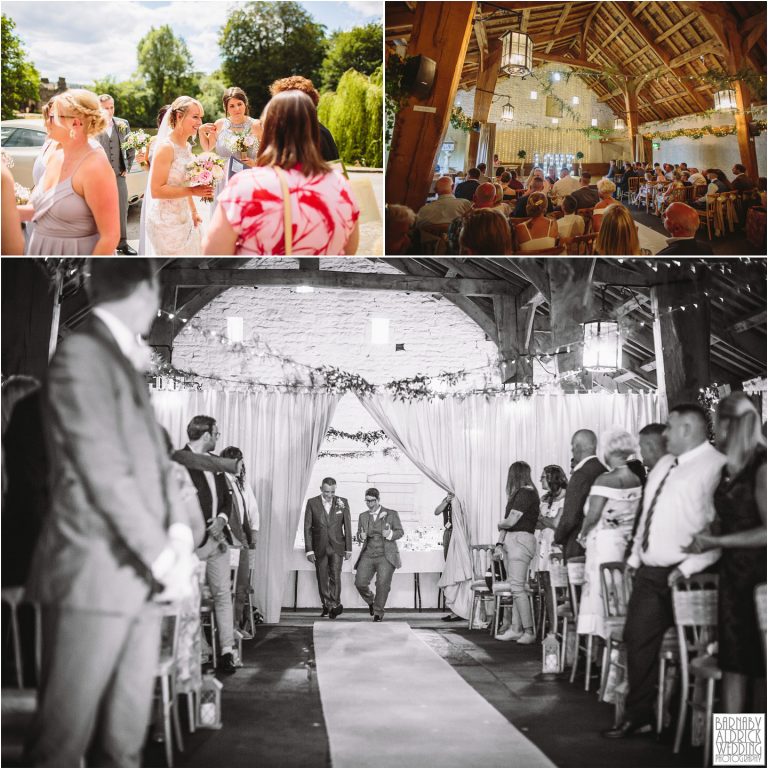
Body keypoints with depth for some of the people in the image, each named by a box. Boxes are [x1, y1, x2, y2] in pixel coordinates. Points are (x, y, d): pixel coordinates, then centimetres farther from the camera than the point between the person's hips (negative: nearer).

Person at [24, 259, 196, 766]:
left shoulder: (127, 363, 18)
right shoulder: (82, 354, -10)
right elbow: (106, 473, -16)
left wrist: (179, 532, -2)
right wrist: (162, 557, -14)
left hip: (138, 576, 8)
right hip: (95, 575, -8)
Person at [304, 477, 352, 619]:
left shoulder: (342, 503, 1)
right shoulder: (312, 503, -1)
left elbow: (347, 527, 5)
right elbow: (307, 527, 0)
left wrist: (348, 549, 3)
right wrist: (309, 550, -5)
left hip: (336, 547, -1)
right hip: (319, 547, 1)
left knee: (335, 576, -13)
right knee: (322, 579, 4)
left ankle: (334, 605, -6)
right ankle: (326, 606, 15)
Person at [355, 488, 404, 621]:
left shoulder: (392, 514, 5)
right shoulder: (363, 516, 15)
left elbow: (400, 531, 4)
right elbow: (359, 536, 17)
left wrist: (390, 534, -17)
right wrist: (361, 536, -7)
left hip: (386, 556, -3)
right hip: (368, 555, 3)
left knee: (383, 584, -17)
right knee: (360, 582, -11)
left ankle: (378, 613, 2)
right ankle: (370, 601, 20)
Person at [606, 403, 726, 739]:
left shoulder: (716, 466, -13)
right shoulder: (663, 465, 16)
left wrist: (690, 567, -21)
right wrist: (635, 557, 16)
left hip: (681, 575, -8)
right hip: (649, 572, 8)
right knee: (637, 639, 7)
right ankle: (639, 715, 17)